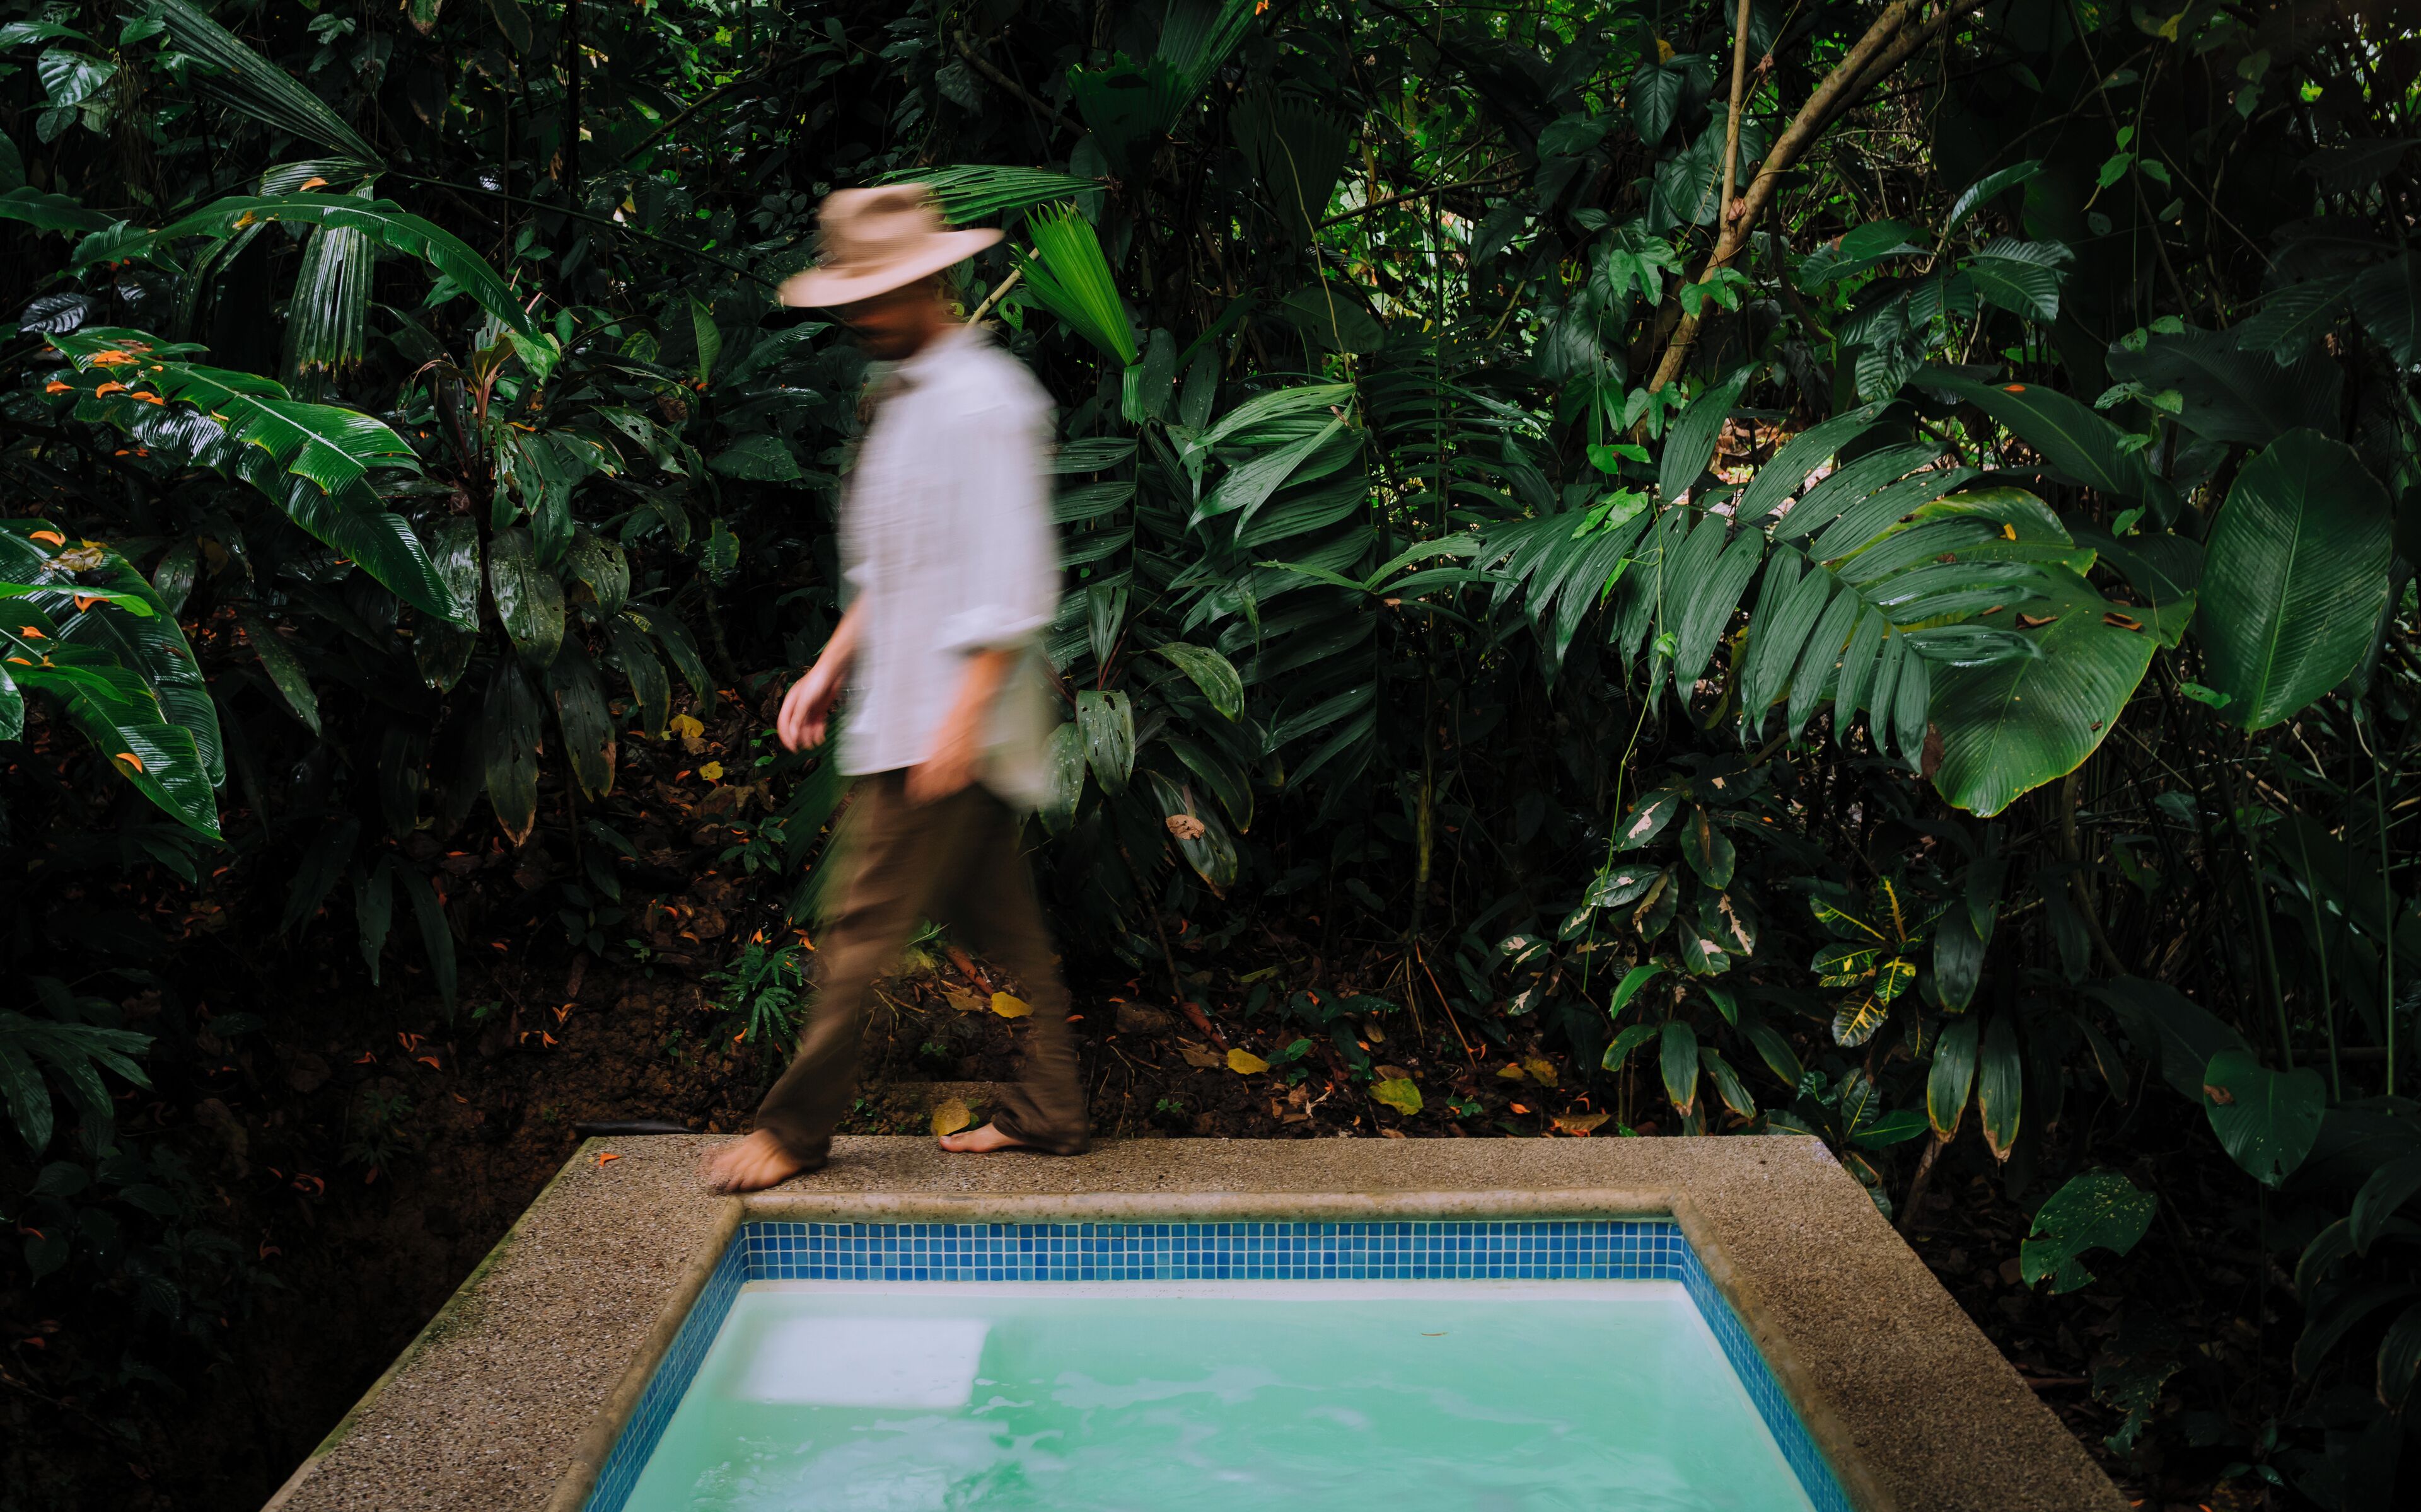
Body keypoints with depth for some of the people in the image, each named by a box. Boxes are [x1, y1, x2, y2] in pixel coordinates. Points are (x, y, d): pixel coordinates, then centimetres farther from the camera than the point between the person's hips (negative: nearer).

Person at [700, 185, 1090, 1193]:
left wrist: (963, 715, -23)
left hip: (944, 725, -10)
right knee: (997, 921, 13)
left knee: (866, 930, -1)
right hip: (902, 712, 10)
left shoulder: (983, 403, -15)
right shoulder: (905, 395, 15)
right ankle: (1049, 1110, 22)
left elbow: (1011, 585, -20)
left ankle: (795, 1129, 10)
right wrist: (832, 666, 18)